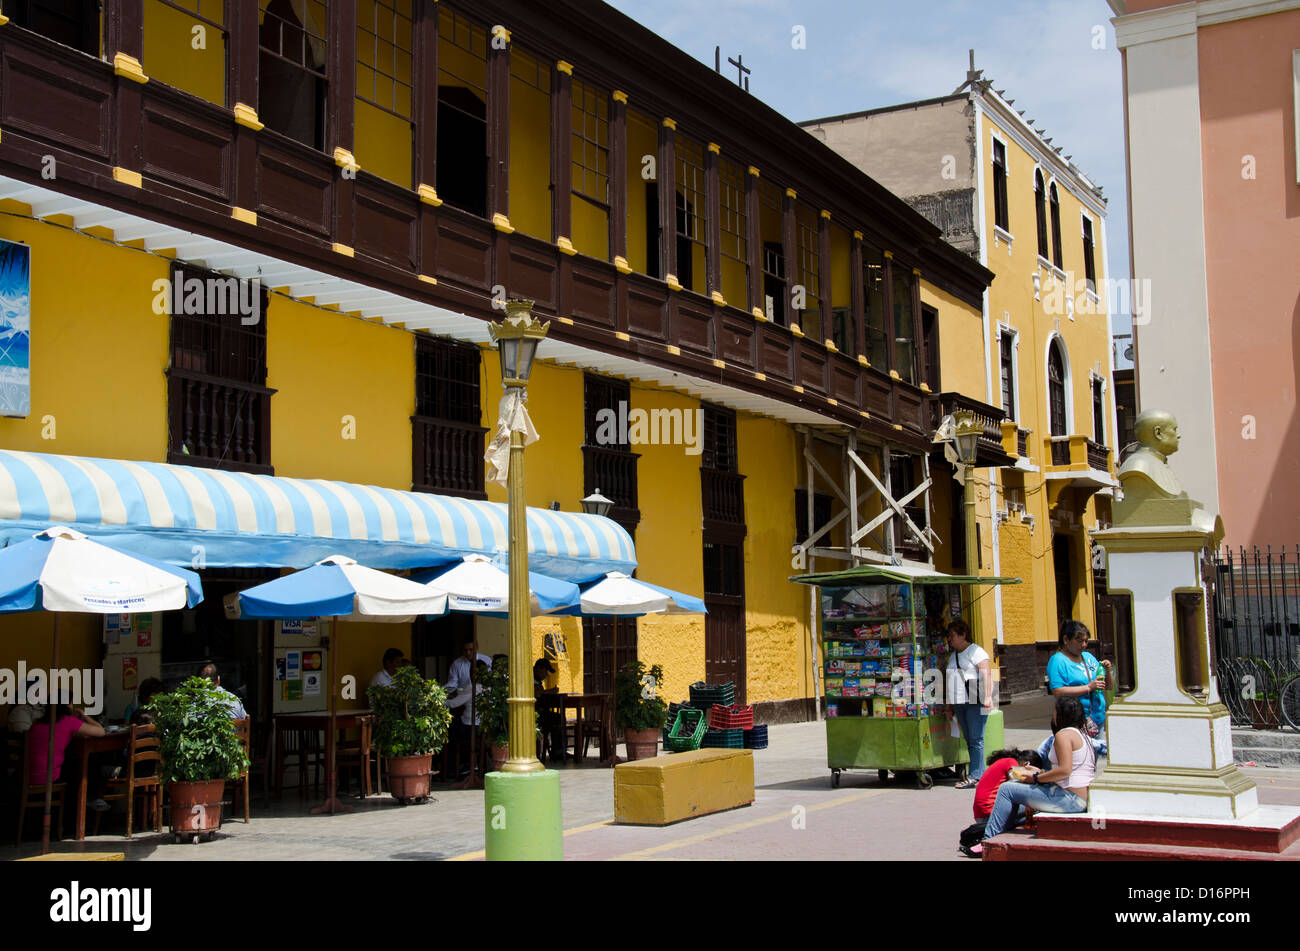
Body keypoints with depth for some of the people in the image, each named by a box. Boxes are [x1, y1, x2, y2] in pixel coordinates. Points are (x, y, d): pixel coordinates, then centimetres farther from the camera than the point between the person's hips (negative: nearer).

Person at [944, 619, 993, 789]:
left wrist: (988, 697, -22)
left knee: (976, 740, -8)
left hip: (975, 702, -8)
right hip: (959, 702, 8)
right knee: (969, 740, 7)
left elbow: (986, 674, -12)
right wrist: (950, 707, 21)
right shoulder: (953, 656, 22)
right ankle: (981, 773, 11)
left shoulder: (976, 651, -2)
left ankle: (976, 776, -9)